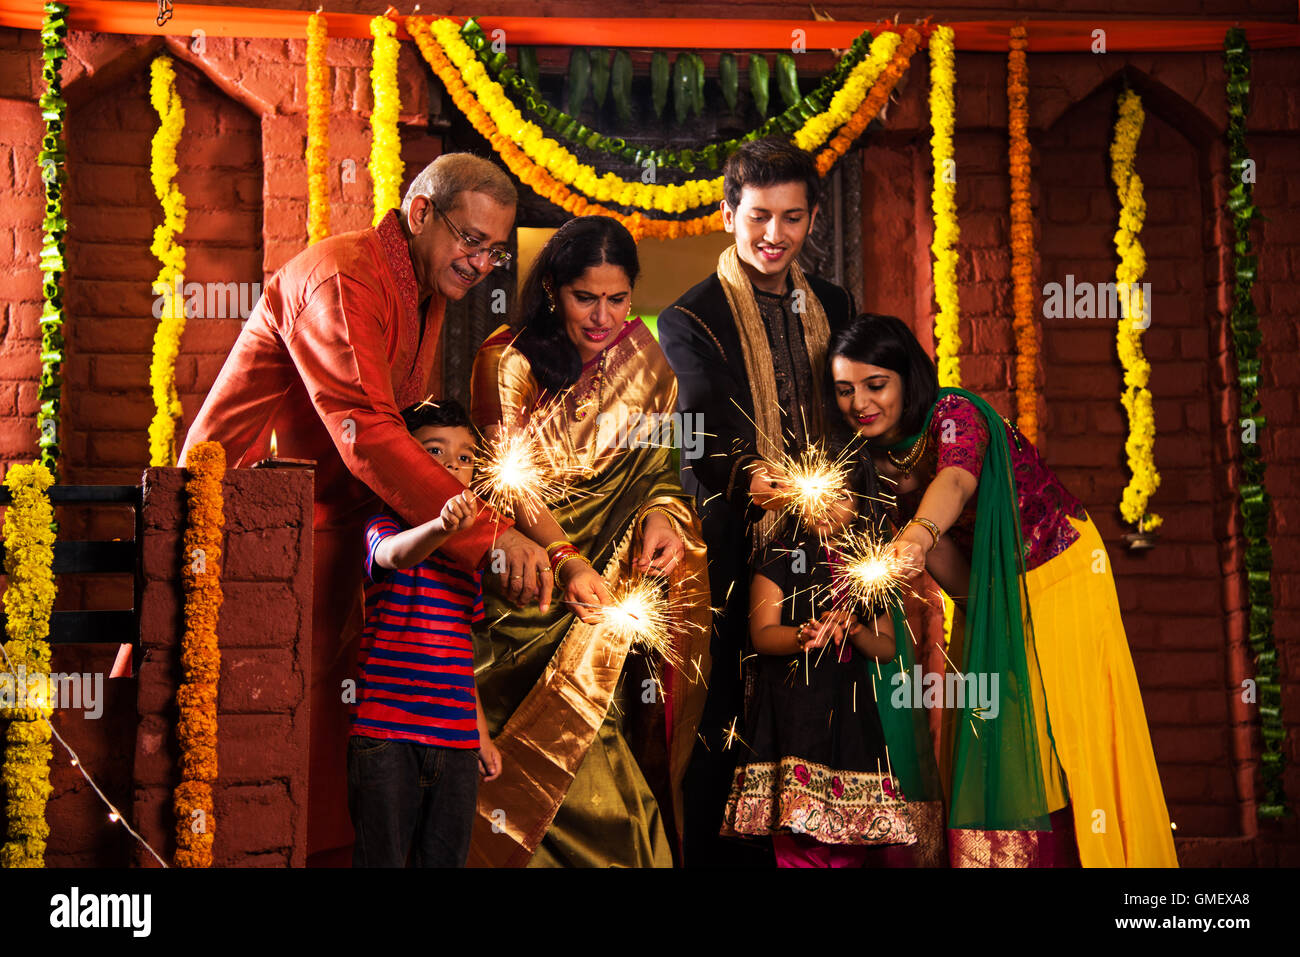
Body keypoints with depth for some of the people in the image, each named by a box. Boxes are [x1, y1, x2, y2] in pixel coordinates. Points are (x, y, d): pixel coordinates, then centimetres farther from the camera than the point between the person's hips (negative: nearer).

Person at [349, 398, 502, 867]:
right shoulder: (386, 527, -3)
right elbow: (396, 554, -29)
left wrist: (482, 734, 23)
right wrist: (440, 527, -51)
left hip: (456, 740, 6)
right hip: (385, 735, -6)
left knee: (447, 857, 9)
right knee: (381, 857, -1)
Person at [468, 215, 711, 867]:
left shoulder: (642, 356, 5)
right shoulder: (508, 360, -6)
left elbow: (657, 460, 10)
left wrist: (660, 512, -14)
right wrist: (568, 562, -28)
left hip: (621, 556, 3)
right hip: (536, 563, -2)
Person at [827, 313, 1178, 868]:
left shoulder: (954, 415, -21)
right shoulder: (880, 461, -2)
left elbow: (957, 480, -48)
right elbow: (956, 579, -2)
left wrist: (919, 533, -65)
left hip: (1059, 572, -6)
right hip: (990, 594, 6)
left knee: (1060, 732, -8)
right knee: (988, 744, 2)